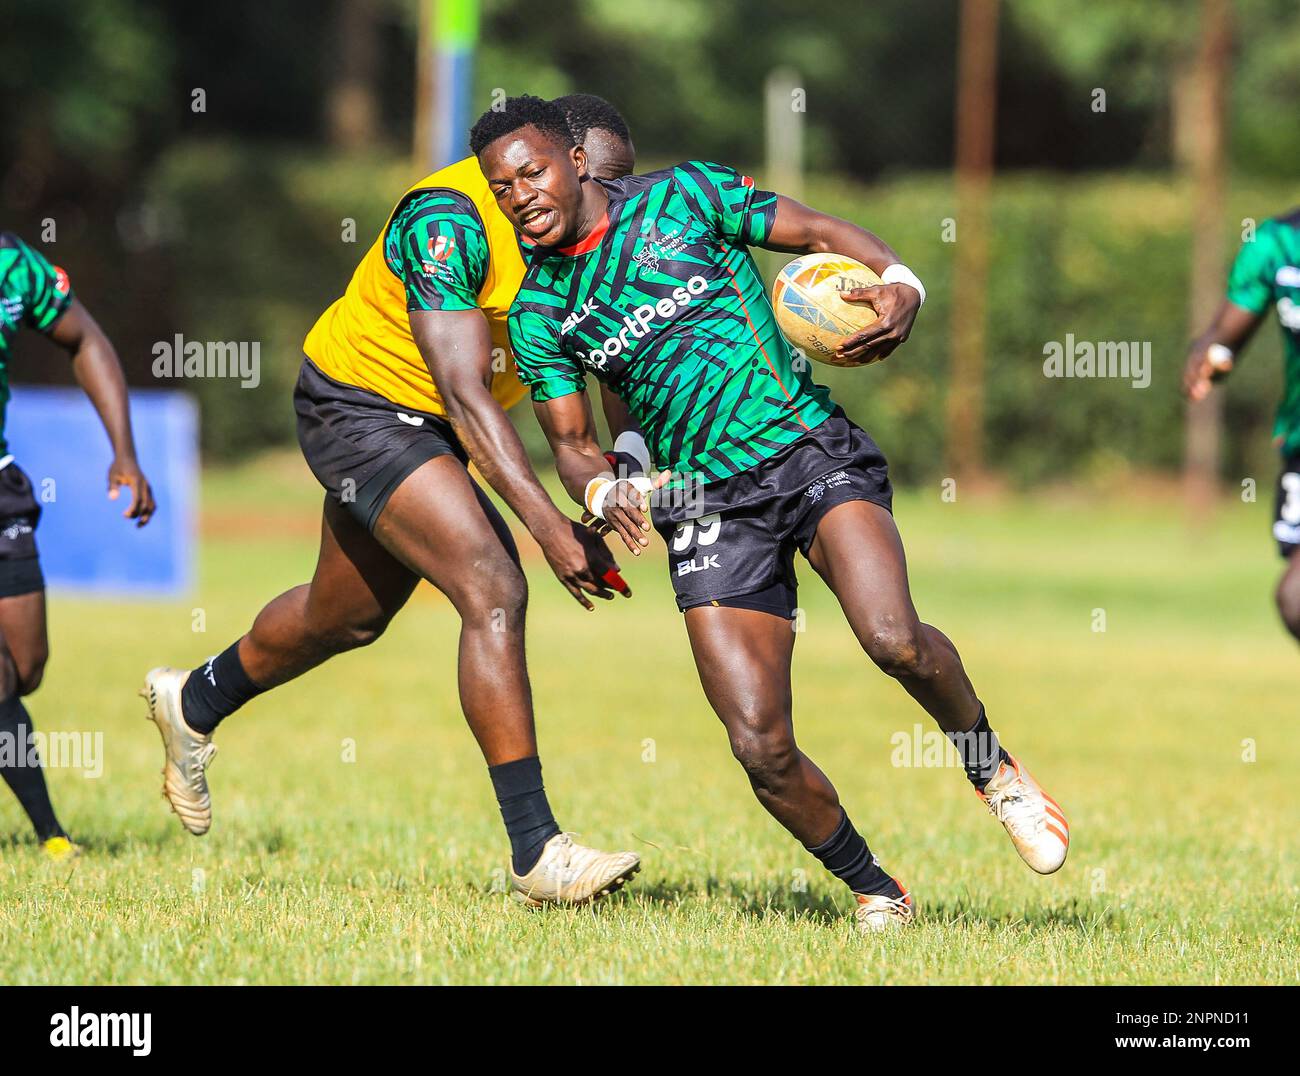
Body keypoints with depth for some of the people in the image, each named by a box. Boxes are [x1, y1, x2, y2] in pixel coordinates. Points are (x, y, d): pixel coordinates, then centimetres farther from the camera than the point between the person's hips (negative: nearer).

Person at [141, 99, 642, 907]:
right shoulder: (450, 222, -30)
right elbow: (465, 394, -34)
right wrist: (546, 524, -39)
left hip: (425, 431, 9)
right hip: (359, 406, -9)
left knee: (351, 615, 24)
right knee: (494, 591, -22)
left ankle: (195, 703, 52)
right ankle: (536, 853, -22)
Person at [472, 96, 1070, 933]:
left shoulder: (682, 197, 4)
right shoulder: (539, 314, 11)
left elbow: (821, 233, 6)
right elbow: (573, 445, 14)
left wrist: (899, 285, -14)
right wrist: (605, 494, -10)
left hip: (808, 448, -2)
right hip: (707, 506, 2)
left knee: (894, 639, -28)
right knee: (762, 748, -13)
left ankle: (991, 765, 1)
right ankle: (874, 892, 10)